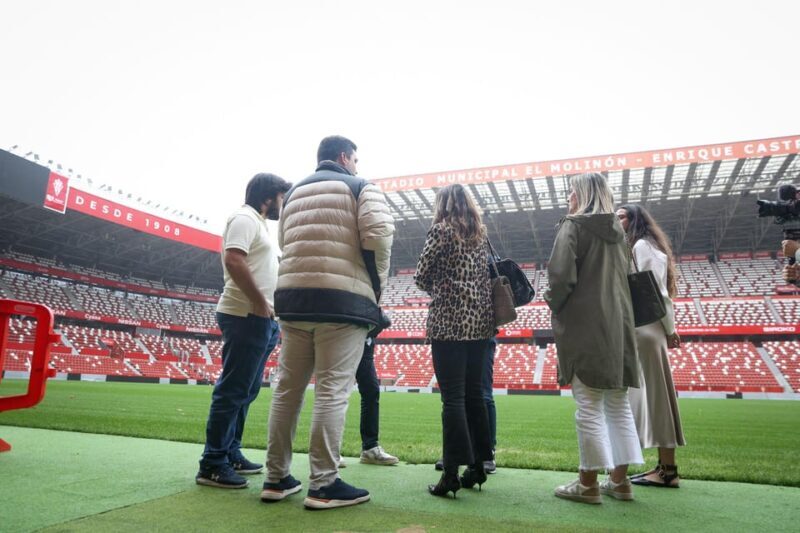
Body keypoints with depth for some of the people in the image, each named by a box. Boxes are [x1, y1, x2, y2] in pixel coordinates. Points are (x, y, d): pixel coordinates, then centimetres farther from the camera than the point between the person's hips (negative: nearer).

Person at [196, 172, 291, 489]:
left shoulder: (259, 224, 22)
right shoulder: (245, 218, -8)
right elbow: (234, 261, -23)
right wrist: (260, 303, -19)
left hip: (260, 320, 10)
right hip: (246, 317, -10)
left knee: (245, 391, 15)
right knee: (232, 391, -6)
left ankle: (230, 454, 25)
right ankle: (212, 465, 3)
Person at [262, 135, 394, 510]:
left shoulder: (294, 192, 23)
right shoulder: (360, 187, 5)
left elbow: (285, 242, 16)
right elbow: (378, 235, -10)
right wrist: (377, 286, 1)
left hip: (293, 296, 6)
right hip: (343, 299, -6)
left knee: (288, 388, 10)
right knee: (332, 391, -3)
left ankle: (276, 478, 18)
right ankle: (324, 485, 2)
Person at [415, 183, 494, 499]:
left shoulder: (441, 229, -3)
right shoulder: (480, 234, 15)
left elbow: (421, 275, -3)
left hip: (449, 322, -6)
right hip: (480, 322, 6)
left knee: (452, 398, -5)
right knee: (474, 394, 12)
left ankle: (452, 473, -3)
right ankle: (477, 466, 18)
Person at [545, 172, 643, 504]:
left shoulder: (573, 226, -8)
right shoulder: (617, 231, 15)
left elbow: (561, 275, -18)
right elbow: (625, 277, 17)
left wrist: (554, 303, -2)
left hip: (584, 326, -7)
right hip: (618, 325, 8)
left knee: (589, 407, -1)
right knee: (618, 405, 12)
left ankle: (588, 483, 8)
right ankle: (620, 479, 20)